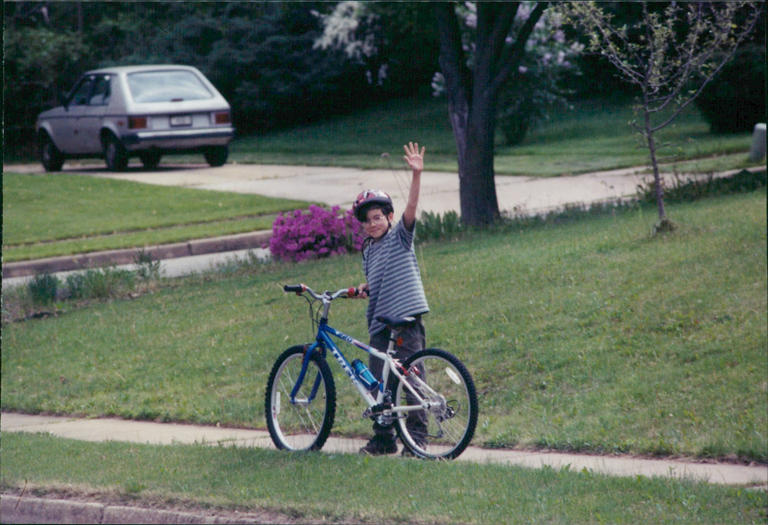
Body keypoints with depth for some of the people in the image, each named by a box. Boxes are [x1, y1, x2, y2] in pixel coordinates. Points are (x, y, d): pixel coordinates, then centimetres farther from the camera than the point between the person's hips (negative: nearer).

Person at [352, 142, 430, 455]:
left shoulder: (400, 236, 1)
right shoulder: (368, 250, 17)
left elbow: (411, 207, -15)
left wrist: (416, 174, -28)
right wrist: (364, 289, 5)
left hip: (407, 318, -6)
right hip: (379, 323, 6)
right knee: (378, 382, 6)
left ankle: (417, 432, -1)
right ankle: (383, 438, 16)